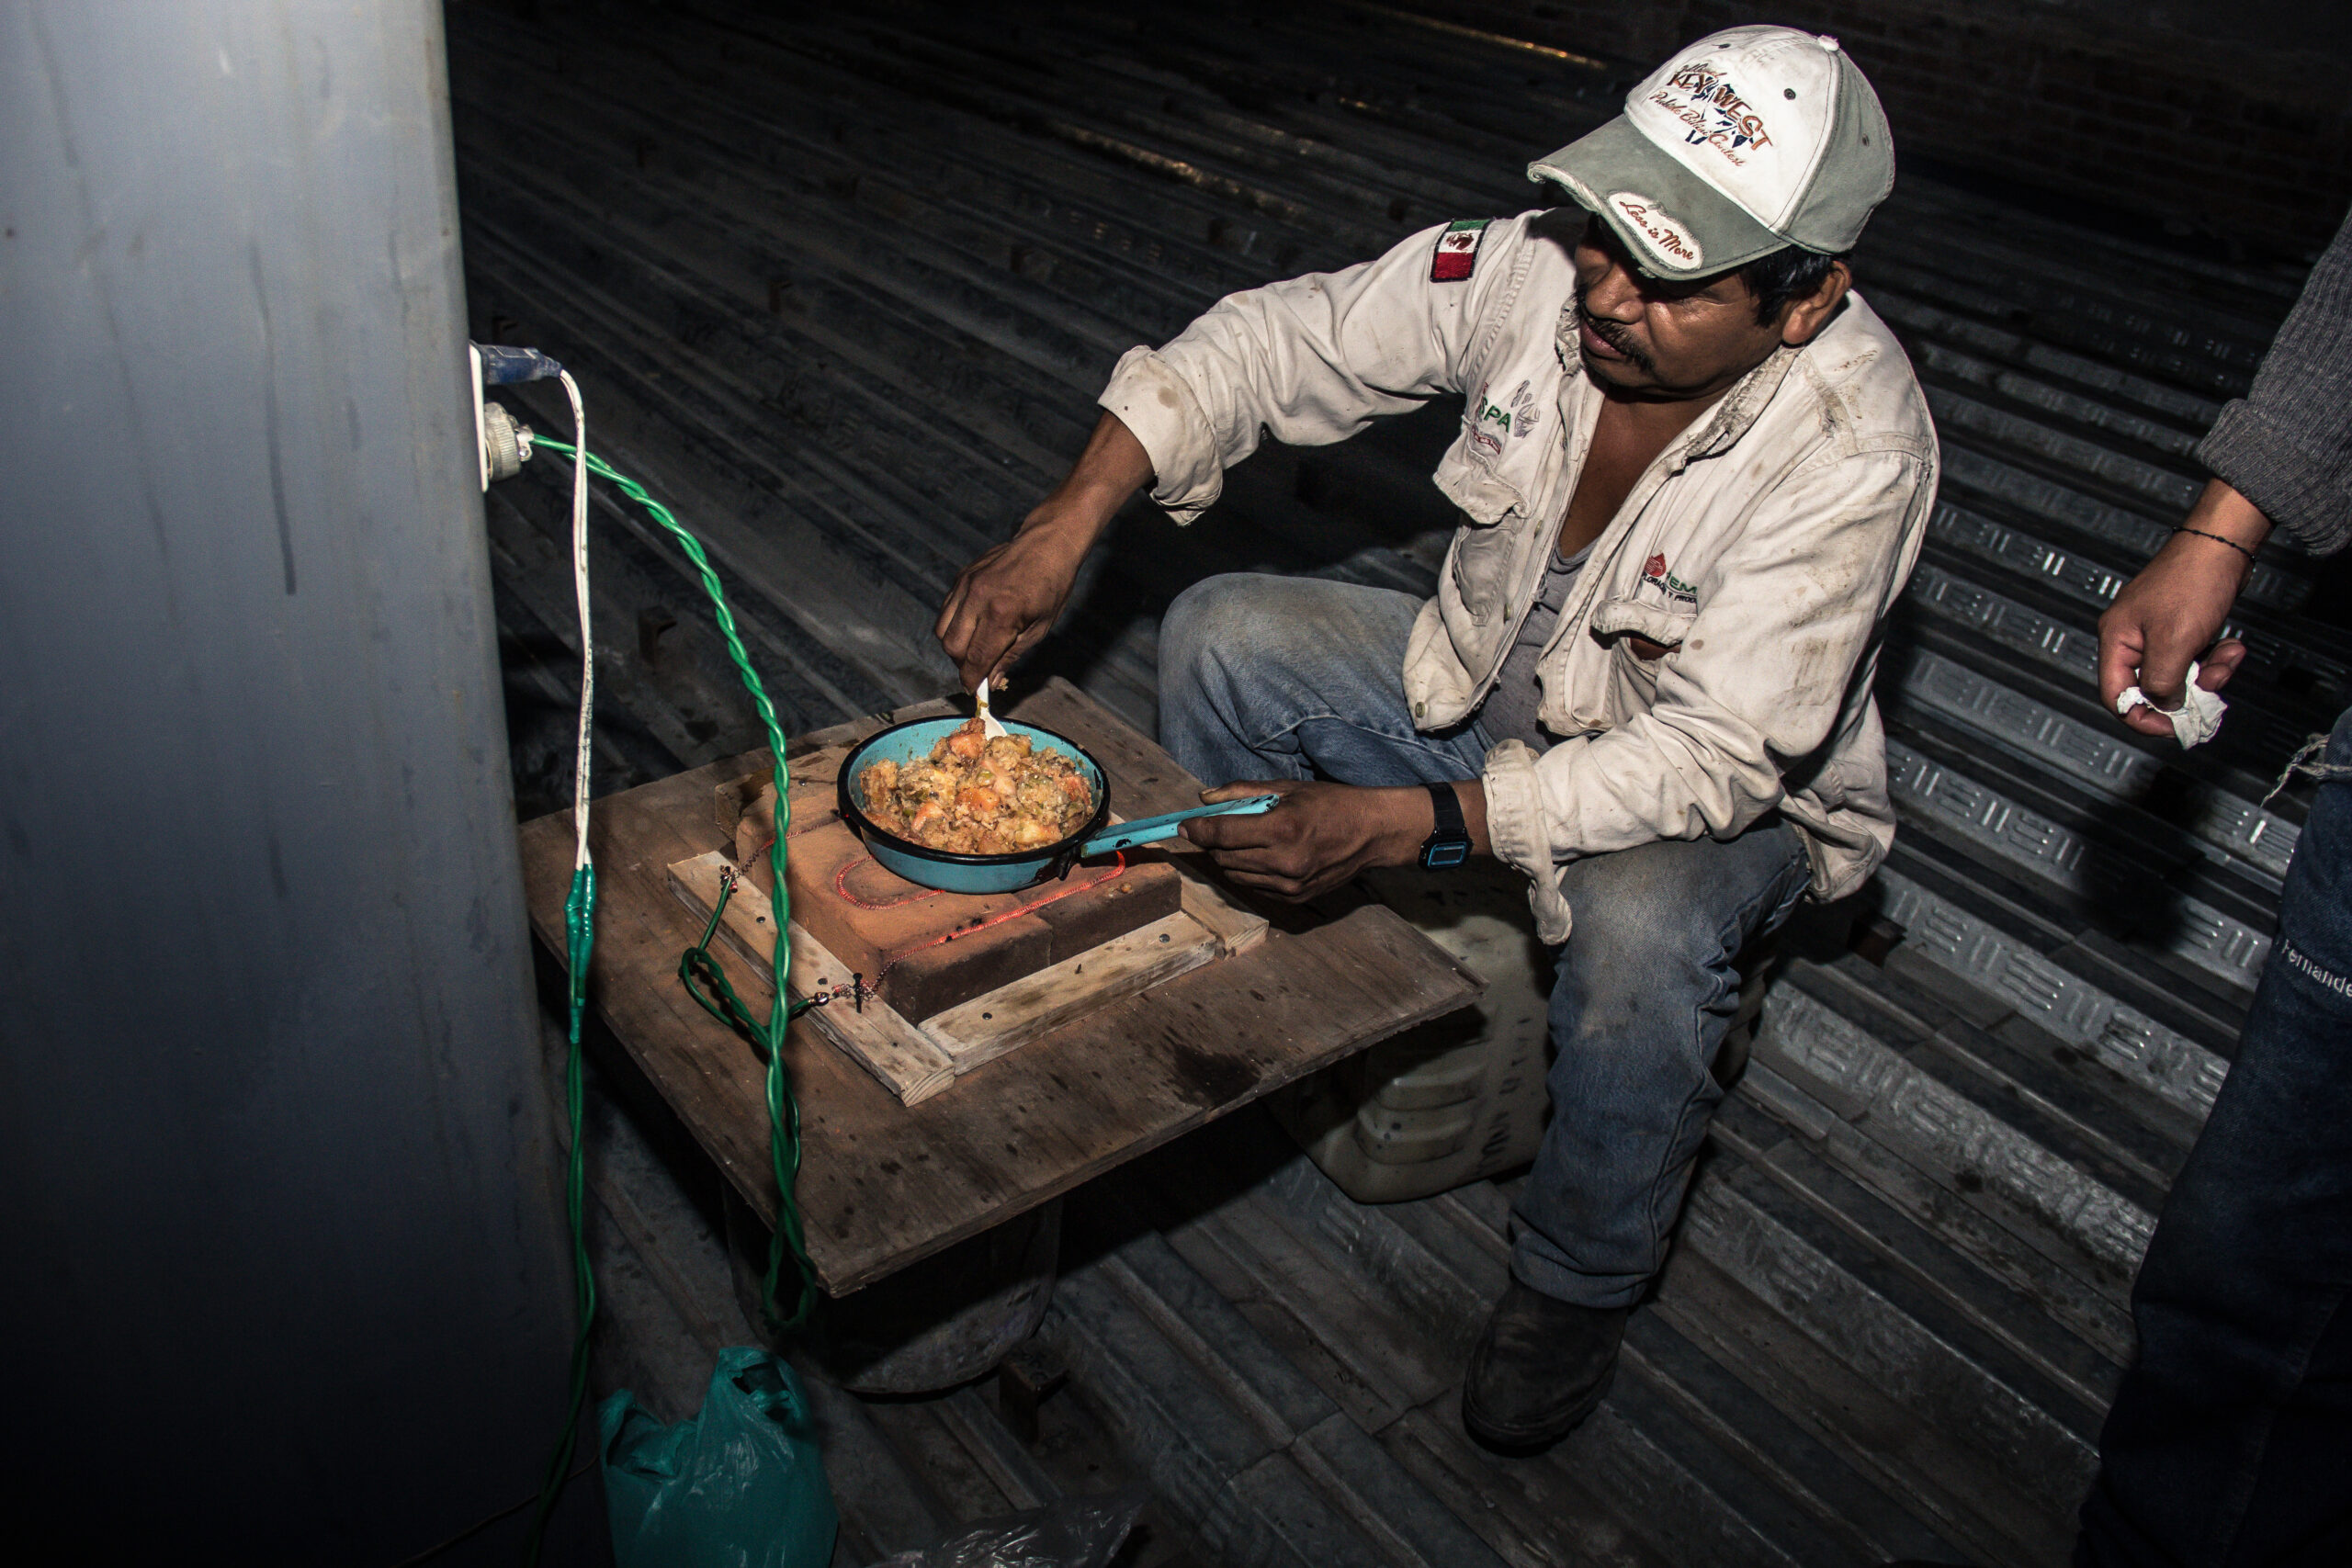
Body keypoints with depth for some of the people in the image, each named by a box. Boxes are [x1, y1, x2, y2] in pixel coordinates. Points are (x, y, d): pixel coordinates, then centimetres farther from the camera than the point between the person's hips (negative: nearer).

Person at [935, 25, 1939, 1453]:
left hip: (1732, 793, -4)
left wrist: (1405, 825, -42)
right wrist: (1067, 524, -22)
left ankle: (1579, 1283, -6)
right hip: (1495, 685, 5)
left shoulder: (1856, 447, -31)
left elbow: (1712, 760, -33)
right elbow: (1279, 344, -12)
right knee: (1221, 638, -12)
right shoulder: (1540, 269, -20)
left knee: (1641, 921, -37)